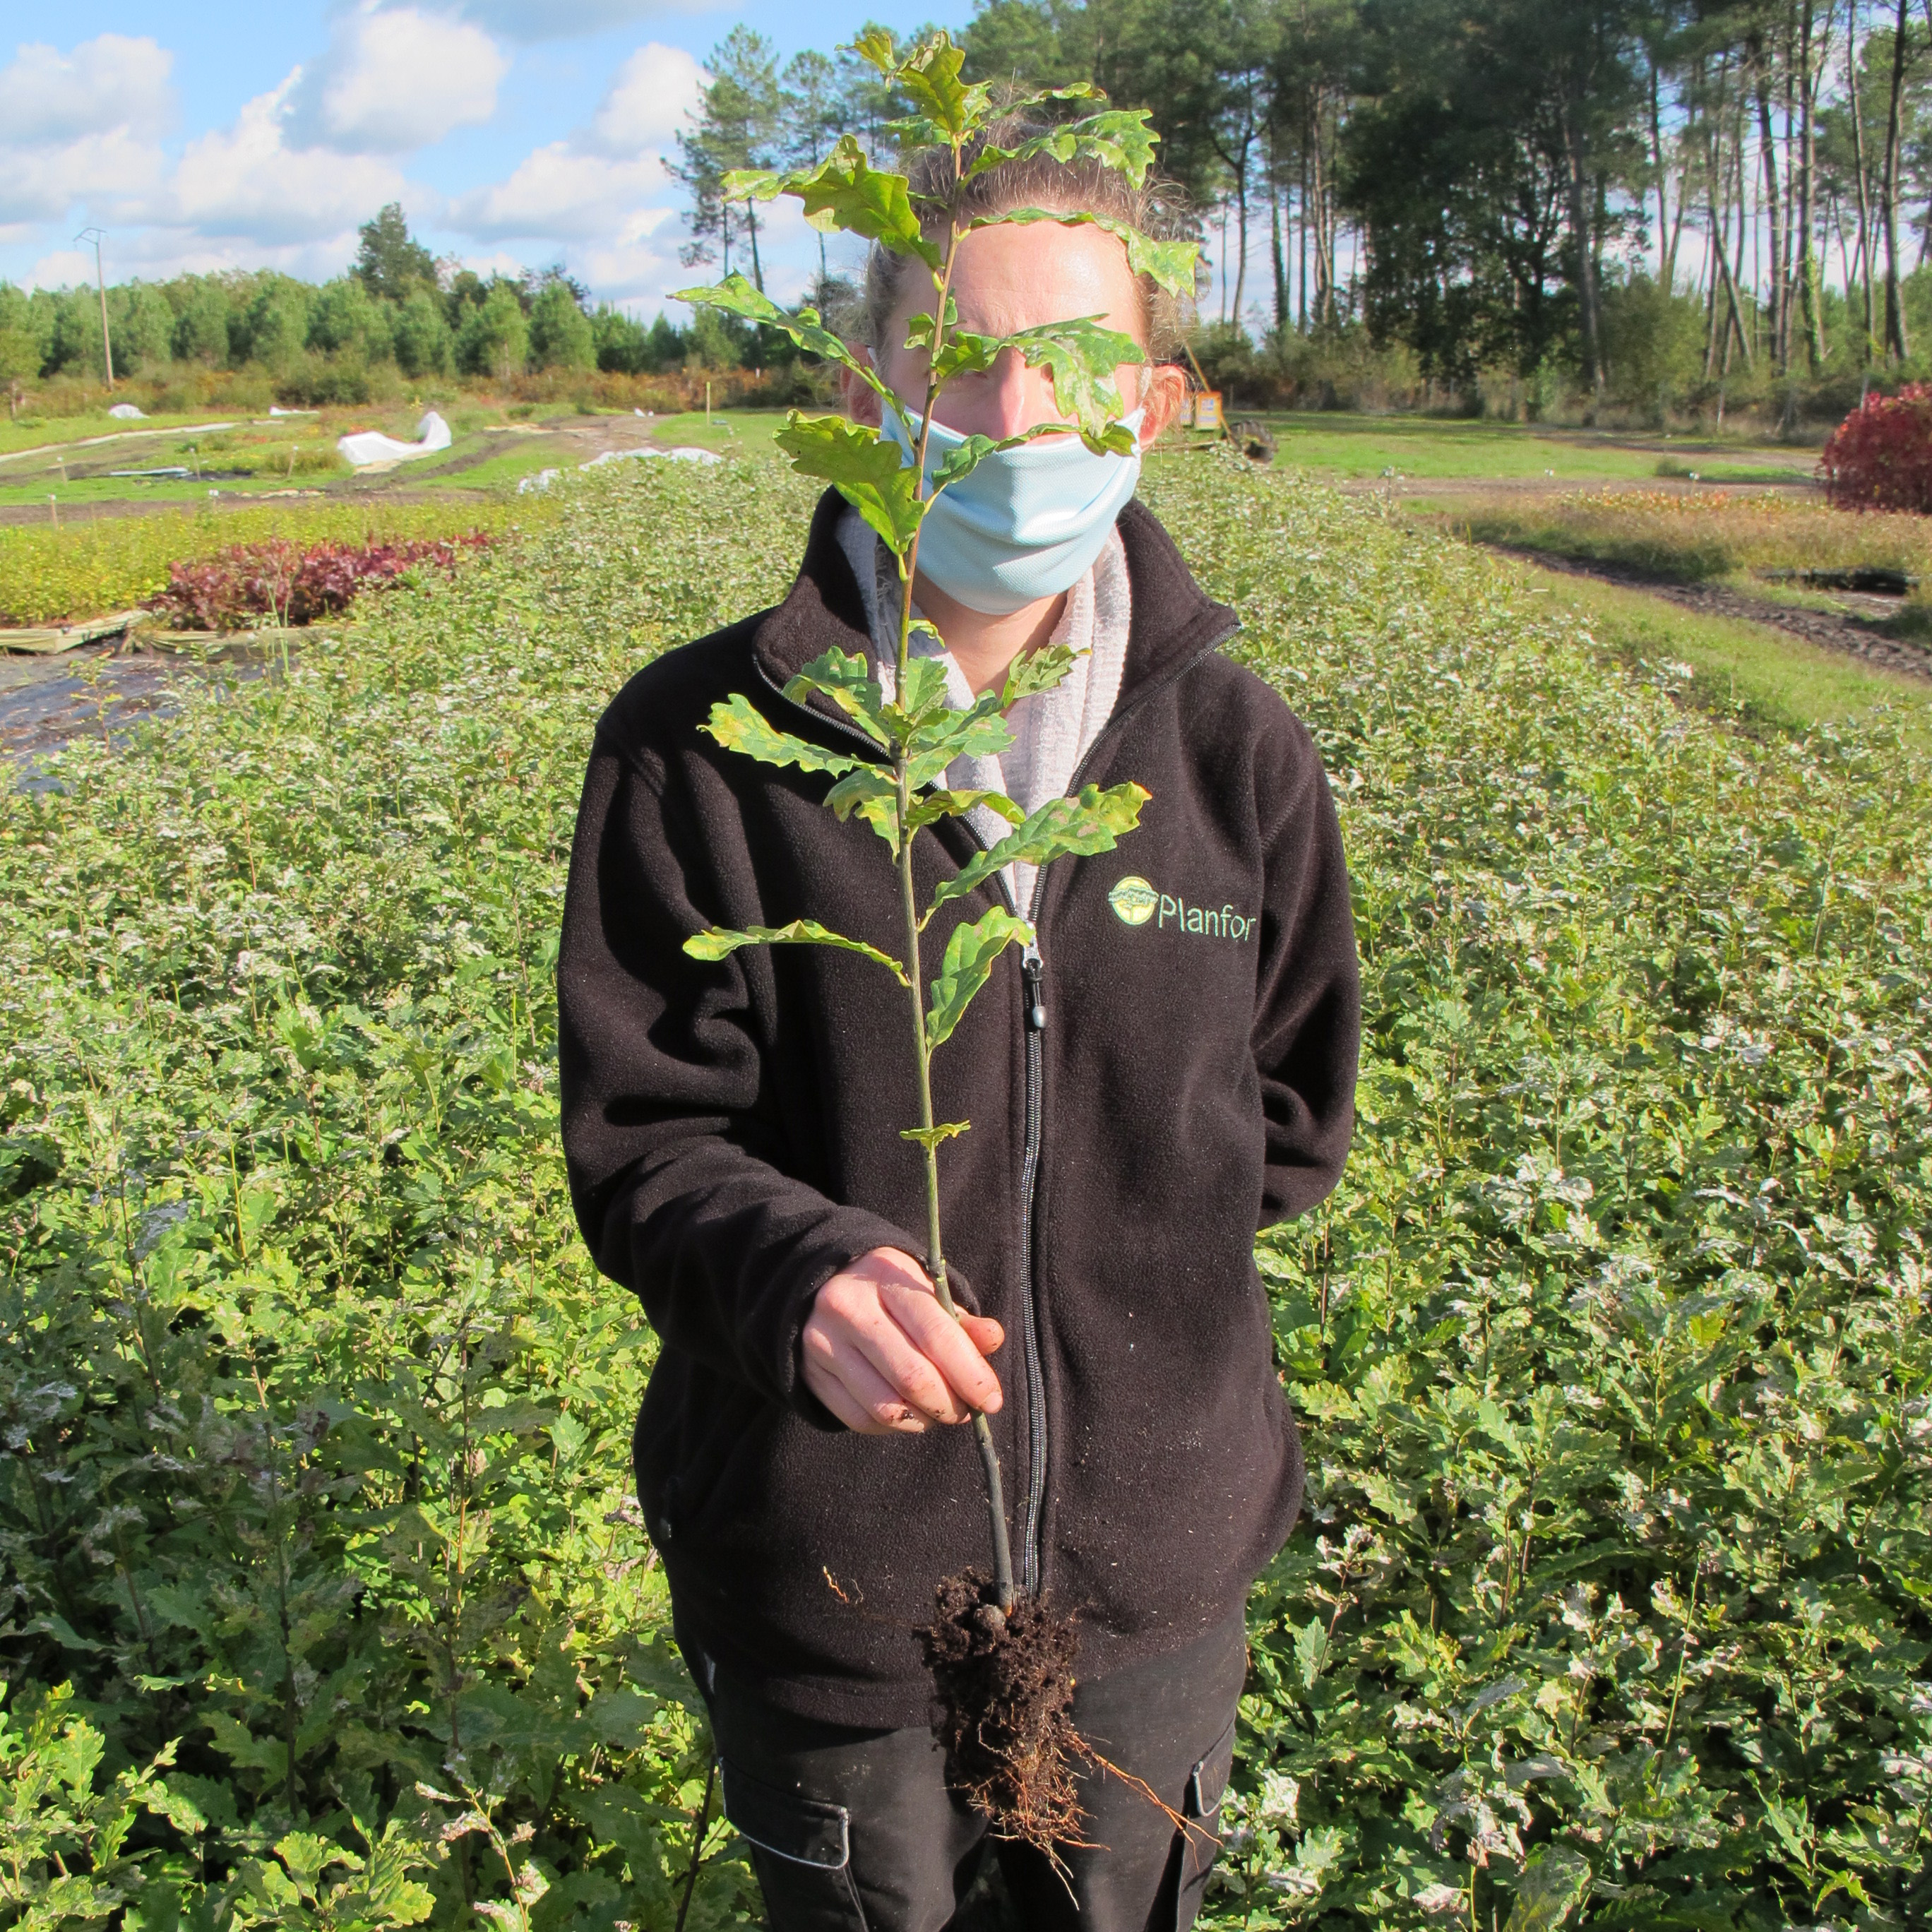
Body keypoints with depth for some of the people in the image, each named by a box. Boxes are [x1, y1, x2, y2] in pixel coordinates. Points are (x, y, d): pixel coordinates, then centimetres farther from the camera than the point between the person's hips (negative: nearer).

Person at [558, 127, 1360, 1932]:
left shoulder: (1236, 749, -5)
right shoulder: (699, 743, -14)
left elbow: (1288, 1119, 7)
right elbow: (641, 1139, -12)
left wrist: (1111, 1272, -2)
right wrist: (804, 1269, -31)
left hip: (1154, 1559, 3)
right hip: (827, 1567, -2)